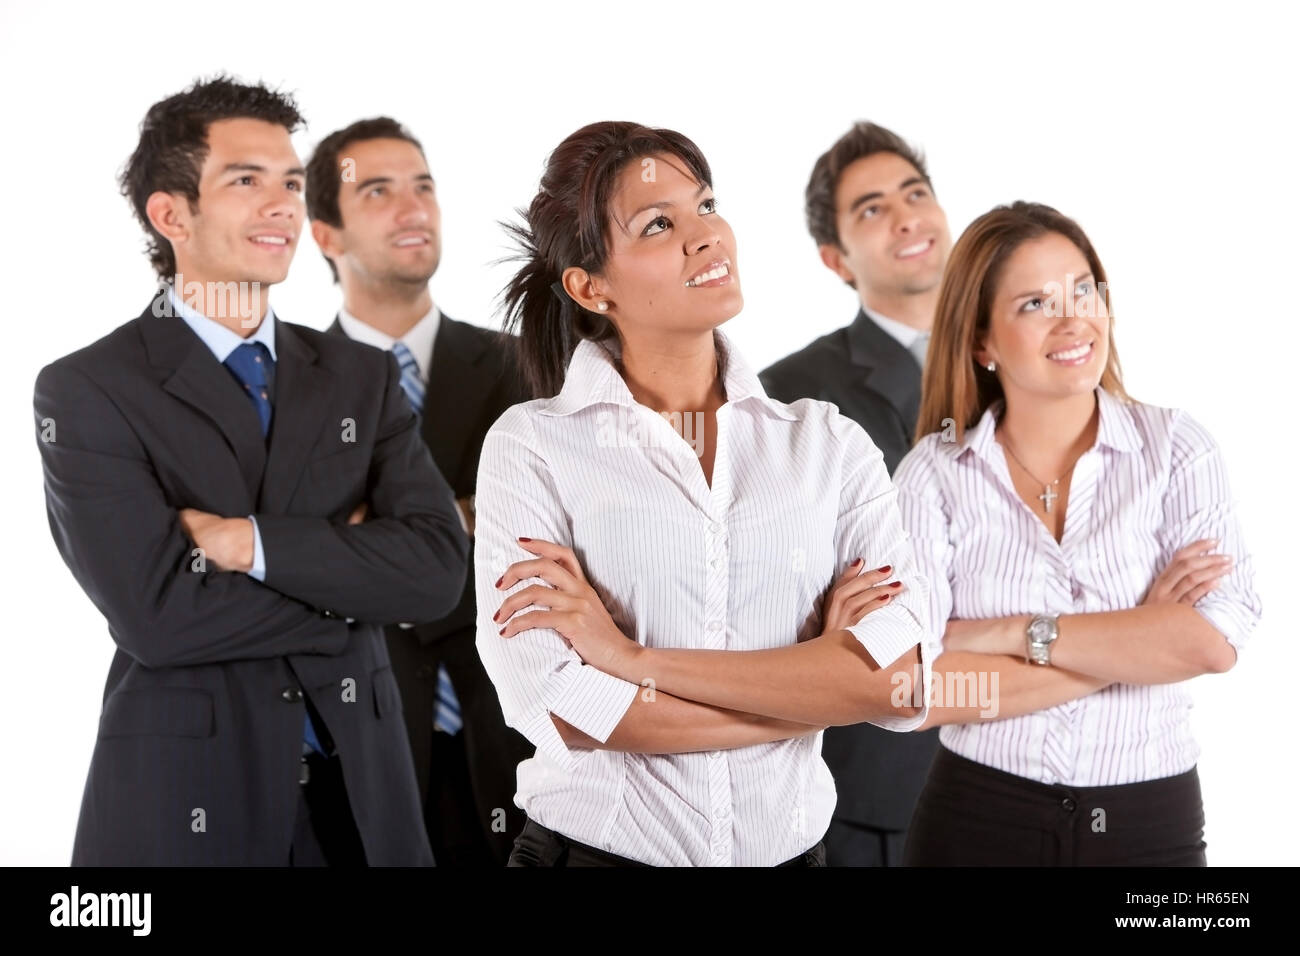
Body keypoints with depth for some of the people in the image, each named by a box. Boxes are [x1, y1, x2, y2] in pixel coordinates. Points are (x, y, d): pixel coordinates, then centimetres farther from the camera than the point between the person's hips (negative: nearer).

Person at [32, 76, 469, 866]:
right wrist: (351, 576, -9)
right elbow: (155, 615, -17)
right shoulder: (85, 392, -6)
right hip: (184, 800, -4)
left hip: (361, 790, 4)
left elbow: (440, 567, -7)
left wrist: (252, 543, -16)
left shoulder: (361, 377, 6)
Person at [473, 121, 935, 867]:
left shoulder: (830, 443, -1)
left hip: (787, 848, 2)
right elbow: (555, 707, -18)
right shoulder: (532, 446, -7)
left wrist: (636, 658, -19)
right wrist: (821, 683, -13)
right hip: (594, 845, -2)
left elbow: (901, 677, -14)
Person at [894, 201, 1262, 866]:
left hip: (1150, 824, 1)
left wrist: (1018, 634, -17)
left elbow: (1215, 640, -17)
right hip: (975, 819, -1)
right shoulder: (933, 472, -6)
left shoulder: (1176, 448, -3)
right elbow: (913, 691, -17)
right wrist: (1140, 641, -15)